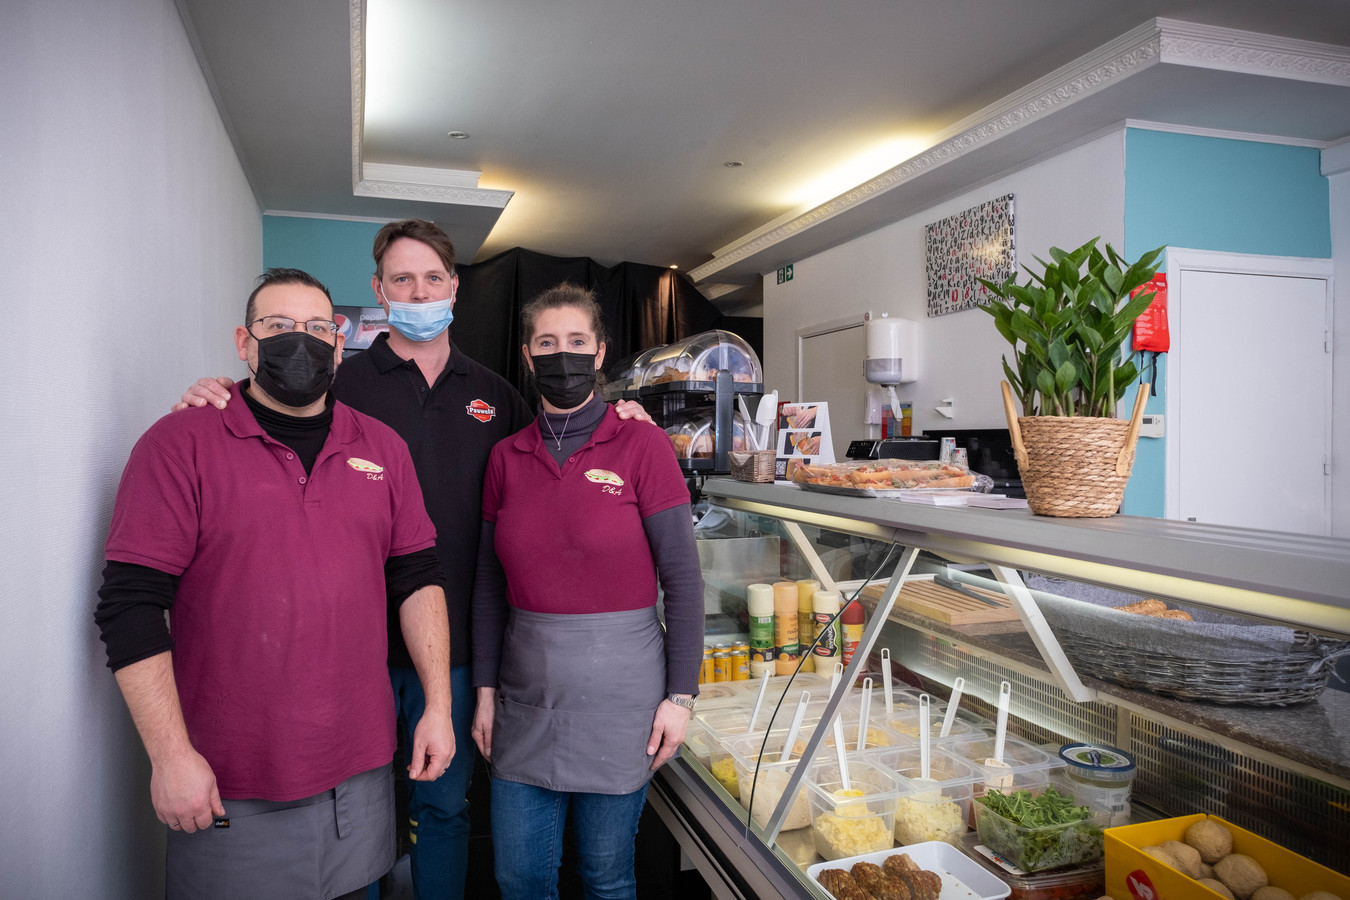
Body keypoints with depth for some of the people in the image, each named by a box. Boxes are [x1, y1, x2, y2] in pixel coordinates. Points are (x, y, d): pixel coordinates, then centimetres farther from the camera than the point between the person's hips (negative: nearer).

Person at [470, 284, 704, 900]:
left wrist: (680, 693, -9)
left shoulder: (641, 445, -8)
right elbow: (491, 583, 9)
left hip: (618, 686, -3)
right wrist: (485, 689, 7)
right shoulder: (506, 457, 4)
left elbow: (682, 578, -8)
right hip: (527, 687, 4)